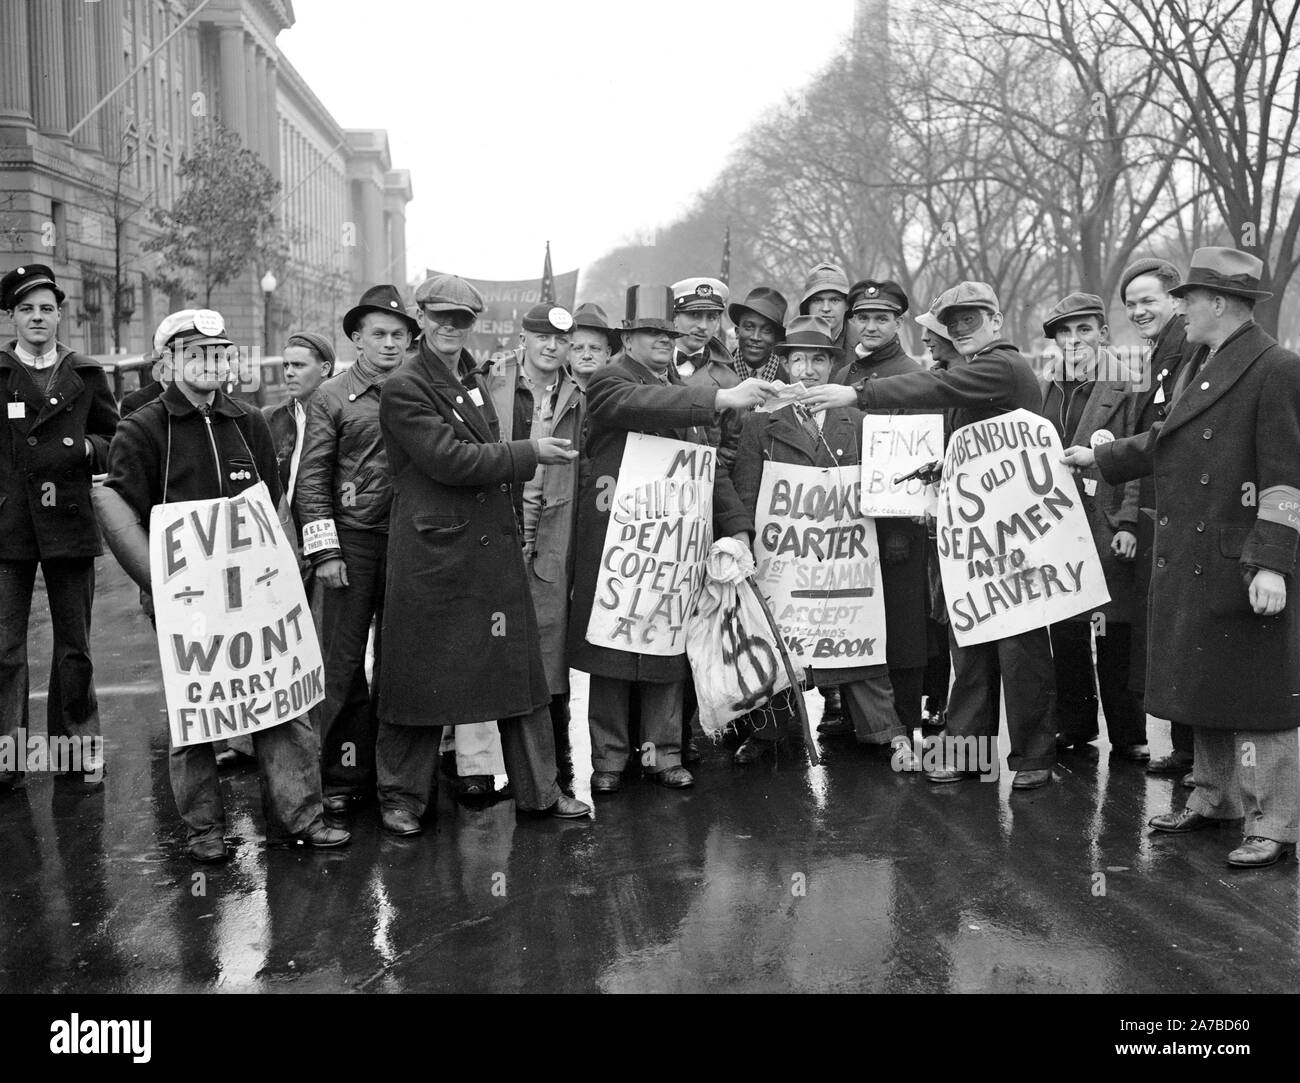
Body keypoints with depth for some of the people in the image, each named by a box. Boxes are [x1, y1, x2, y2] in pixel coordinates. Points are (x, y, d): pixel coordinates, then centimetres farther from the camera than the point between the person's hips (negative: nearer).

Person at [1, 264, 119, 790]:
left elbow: (116, 440, 13)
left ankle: (77, 744, 20)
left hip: (69, 524, 1)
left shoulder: (86, 375, 9)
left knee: (74, 645, 9)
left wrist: (87, 449, -6)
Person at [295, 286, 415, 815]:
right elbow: (312, 478, 1)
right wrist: (324, 551, -7)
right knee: (343, 662, -1)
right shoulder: (331, 397, 3)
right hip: (353, 538, -2)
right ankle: (343, 777, 8)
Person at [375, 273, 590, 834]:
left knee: (519, 668, 10)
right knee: (421, 677, 2)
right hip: (432, 553, -7)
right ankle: (401, 797, 16)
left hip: (495, 547, 8)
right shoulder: (405, 388, -10)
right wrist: (528, 454, -14)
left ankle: (539, 789, 19)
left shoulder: (474, 378, 16)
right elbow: (448, 459, -19)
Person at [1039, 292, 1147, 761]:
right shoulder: (1044, 391, 12)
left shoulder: (1123, 391, -1)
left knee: (1115, 635, -1)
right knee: (1064, 634, 9)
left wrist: (1129, 522, -14)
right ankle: (1073, 724, 22)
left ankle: (1127, 734, 9)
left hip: (1107, 532, -4)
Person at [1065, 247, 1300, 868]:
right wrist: (1097, 459, 32)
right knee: (1204, 686, 17)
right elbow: (1165, 441, 26)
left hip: (1243, 564, -9)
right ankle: (1214, 800, 30)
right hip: (1189, 561, 9)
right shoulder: (1199, 365, 14)